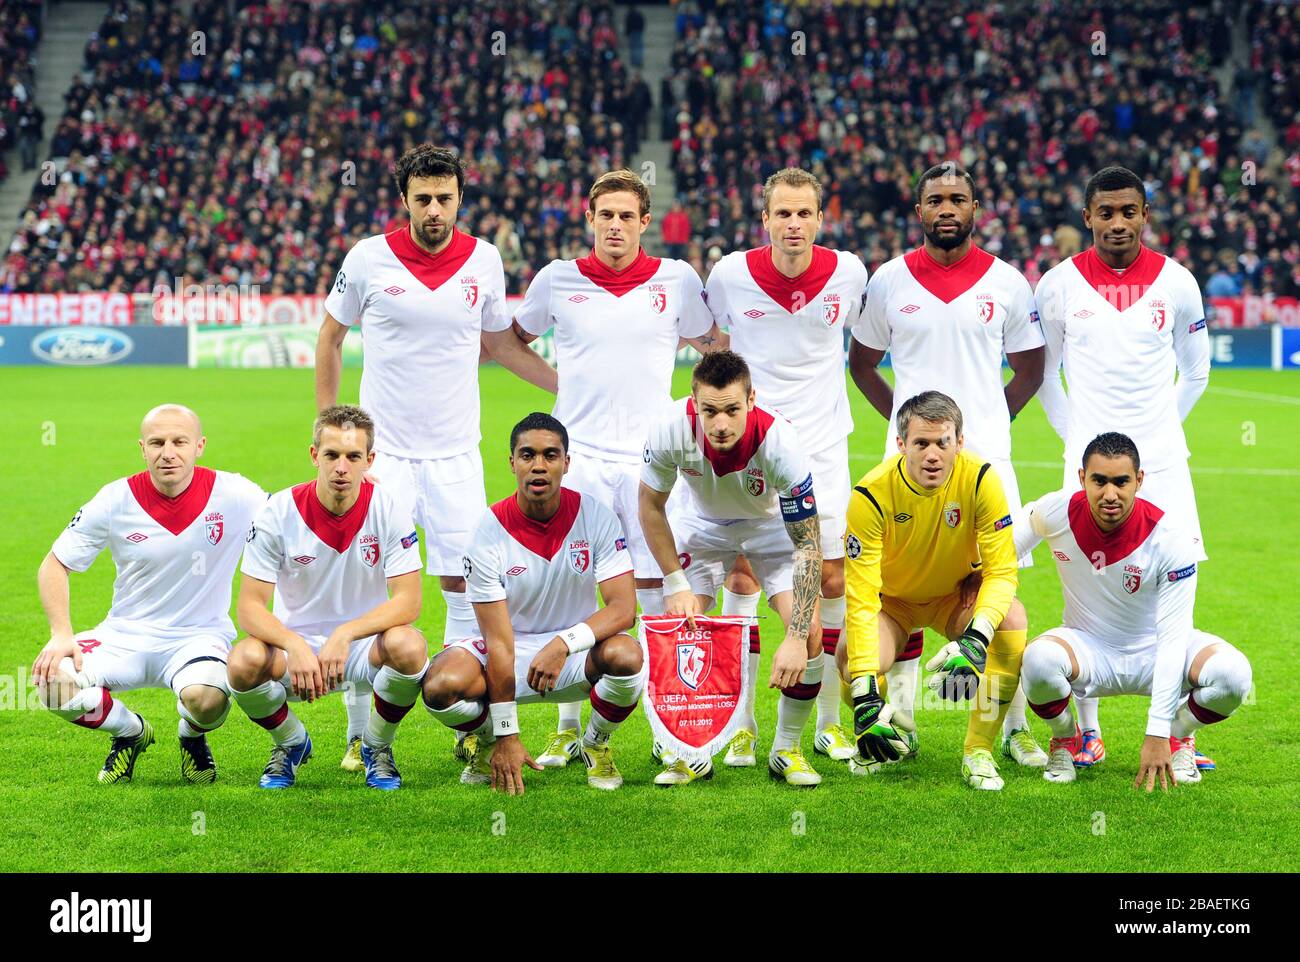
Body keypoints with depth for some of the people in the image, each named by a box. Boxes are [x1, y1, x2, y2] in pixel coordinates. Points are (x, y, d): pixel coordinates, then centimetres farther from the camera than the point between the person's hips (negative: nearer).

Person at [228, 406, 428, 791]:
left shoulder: (390, 509, -12)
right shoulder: (279, 512, -12)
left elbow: (408, 601, -16)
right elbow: (250, 607, -13)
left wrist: (345, 635, -31)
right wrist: (295, 646, -33)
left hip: (365, 642, 0)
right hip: (295, 640, 0)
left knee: (408, 647, -34)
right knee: (244, 661, -32)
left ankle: (377, 746, -1)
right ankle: (290, 743, 4)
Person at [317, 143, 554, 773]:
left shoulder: (484, 260, 1)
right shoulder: (369, 259, -5)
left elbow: (502, 343, 17)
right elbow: (330, 338, 9)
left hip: (455, 453, 2)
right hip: (383, 451, -2)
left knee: (465, 584, 1)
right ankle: (361, 732, 5)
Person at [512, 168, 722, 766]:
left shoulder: (678, 280, 5)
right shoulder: (557, 280, 5)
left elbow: (713, 346, 19)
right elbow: (514, 338, 23)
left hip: (651, 456, 0)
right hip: (578, 454, 0)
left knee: (660, 593, -2)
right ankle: (568, 729, 9)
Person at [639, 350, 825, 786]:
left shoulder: (779, 442, -37)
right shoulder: (672, 430, -33)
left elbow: (808, 543, -30)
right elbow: (651, 506, -12)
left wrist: (797, 638, -35)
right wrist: (676, 584, -15)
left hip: (771, 524, -1)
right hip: (701, 523, 1)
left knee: (810, 633, -17)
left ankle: (787, 750, 3)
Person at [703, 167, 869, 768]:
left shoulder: (848, 272, -6)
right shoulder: (731, 273, -9)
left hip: (822, 442, 1)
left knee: (832, 578, 1)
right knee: (741, 572, -4)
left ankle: (828, 721, 14)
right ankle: (741, 723, 5)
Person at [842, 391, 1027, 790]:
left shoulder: (980, 479, -25)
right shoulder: (871, 494, -27)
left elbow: (1002, 570, -24)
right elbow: (861, 597, -30)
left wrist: (976, 638, -45)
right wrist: (865, 698, -39)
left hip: (957, 595, 1)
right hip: (891, 598, -1)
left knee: (1012, 621, -30)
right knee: (850, 665, -29)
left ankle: (978, 751, -14)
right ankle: (897, 731, 8)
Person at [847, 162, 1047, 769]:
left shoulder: (1006, 282, 4)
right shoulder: (890, 281, 5)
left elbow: (1029, 369, 16)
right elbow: (862, 361, 17)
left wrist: (989, 419, 9)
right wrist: (902, 417, 9)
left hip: (986, 452, 0)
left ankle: (1014, 726, 6)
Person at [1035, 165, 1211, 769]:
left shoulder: (1176, 283, 3)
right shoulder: (1060, 284, 1)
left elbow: (1196, 372, 15)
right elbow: (1043, 373, 14)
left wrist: (1162, 427, 10)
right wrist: (1075, 435, 9)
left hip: (1161, 461, 1)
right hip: (1087, 461, 0)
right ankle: (1087, 731, 6)